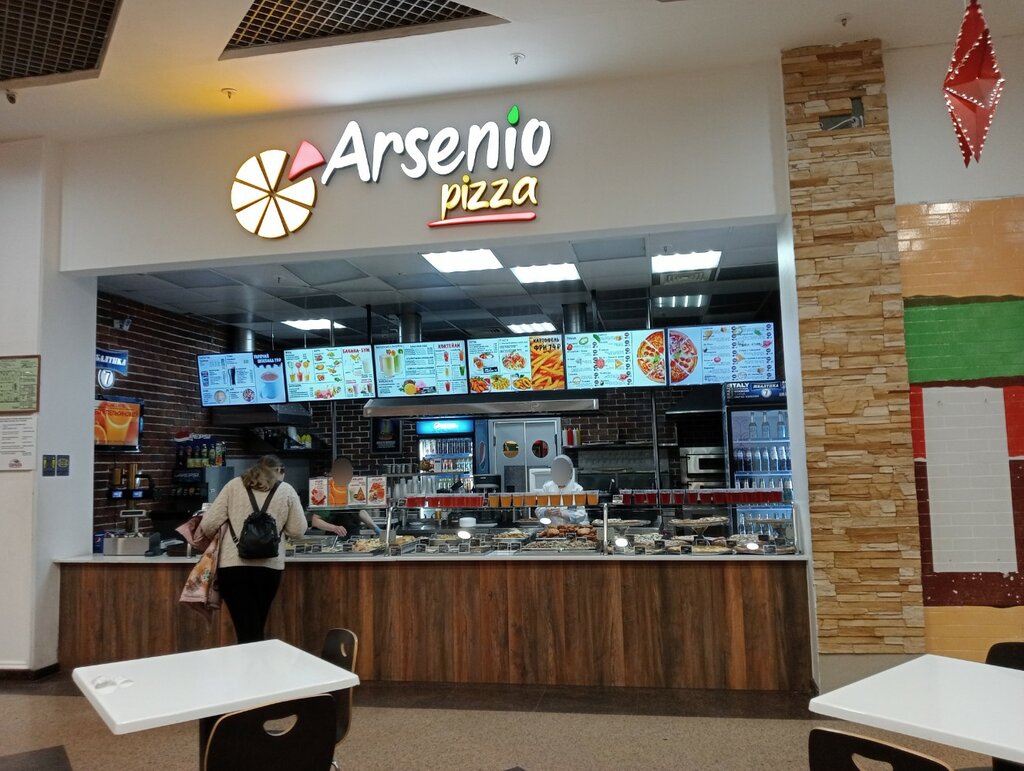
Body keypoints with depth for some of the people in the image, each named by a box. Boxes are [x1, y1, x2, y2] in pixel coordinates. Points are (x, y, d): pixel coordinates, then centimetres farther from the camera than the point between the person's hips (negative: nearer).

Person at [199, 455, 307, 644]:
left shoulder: (234, 485, 8)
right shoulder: (287, 490, 9)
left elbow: (208, 524, 3)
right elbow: (298, 530, 9)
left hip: (233, 565, -1)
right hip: (269, 566, 1)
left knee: (248, 632, 0)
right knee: (256, 629, 17)